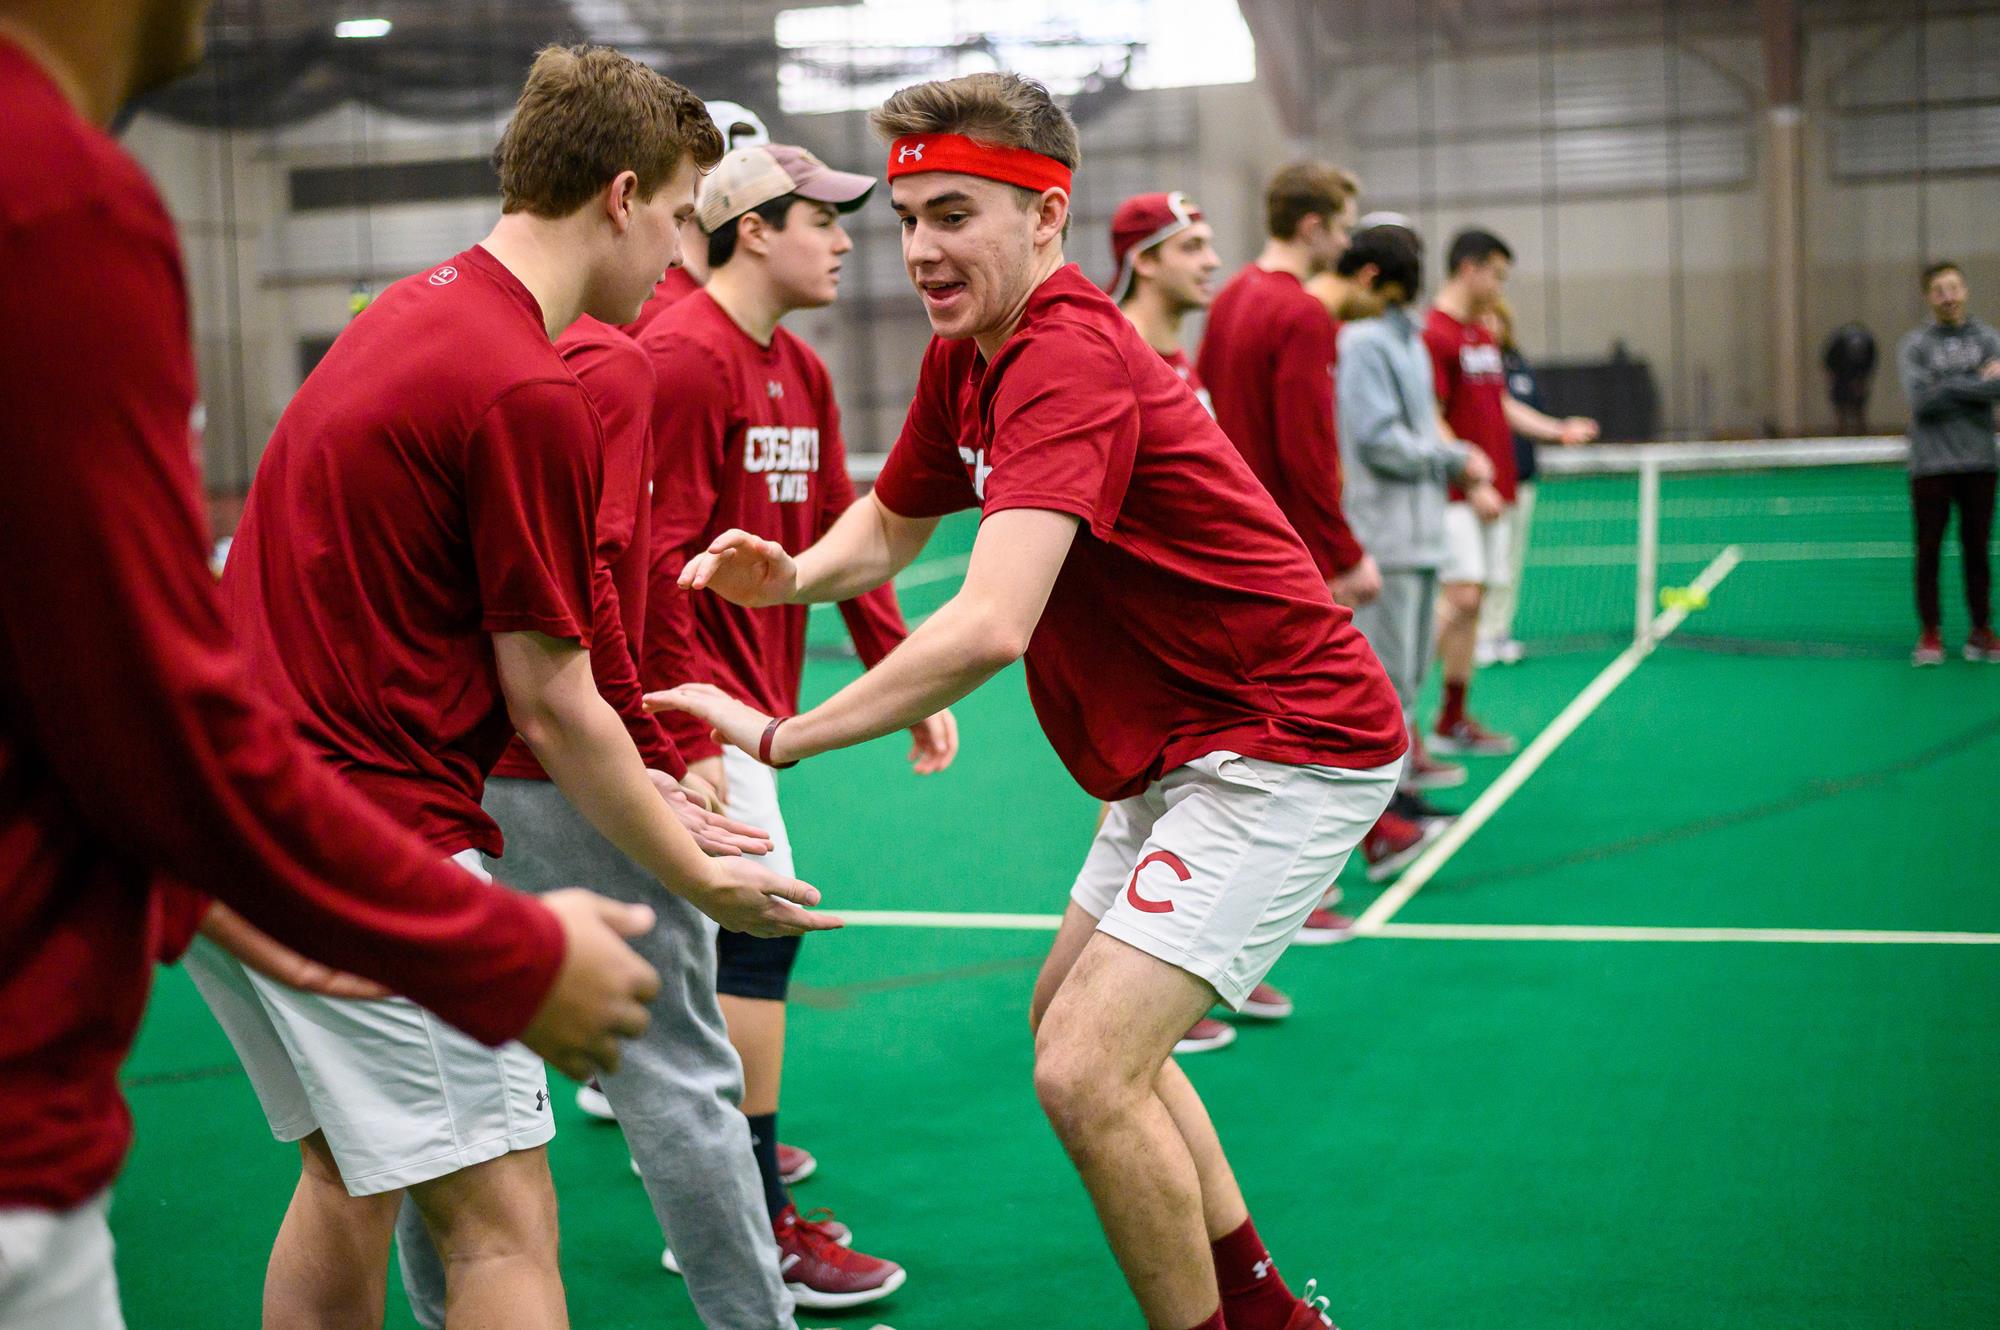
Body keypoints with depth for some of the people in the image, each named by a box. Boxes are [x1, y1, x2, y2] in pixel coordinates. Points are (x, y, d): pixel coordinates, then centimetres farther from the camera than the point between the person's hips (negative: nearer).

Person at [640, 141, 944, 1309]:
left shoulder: (802, 373, 13)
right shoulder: (680, 358, -15)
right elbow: (657, 560, -20)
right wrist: (687, 744, -22)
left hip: (756, 703, 9)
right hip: (700, 700, -9)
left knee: (726, 936, 15)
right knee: (757, 928, -10)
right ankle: (754, 1230, -2)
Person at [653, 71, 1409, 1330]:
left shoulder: (1071, 356, -26)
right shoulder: (967, 356, 4)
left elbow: (992, 626, -38)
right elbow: (888, 524, 18)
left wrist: (781, 734, -31)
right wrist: (784, 575, -5)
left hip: (1285, 745, -11)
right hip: (1183, 750, 11)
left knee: (1086, 1072, -18)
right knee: (1072, 1018, 22)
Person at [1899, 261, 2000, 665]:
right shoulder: (1915, 345, 2)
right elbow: (1921, 400, -13)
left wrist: (1951, 387, -13)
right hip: (1931, 465, -1)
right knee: (1929, 551, 2)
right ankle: (1930, 634, 8)